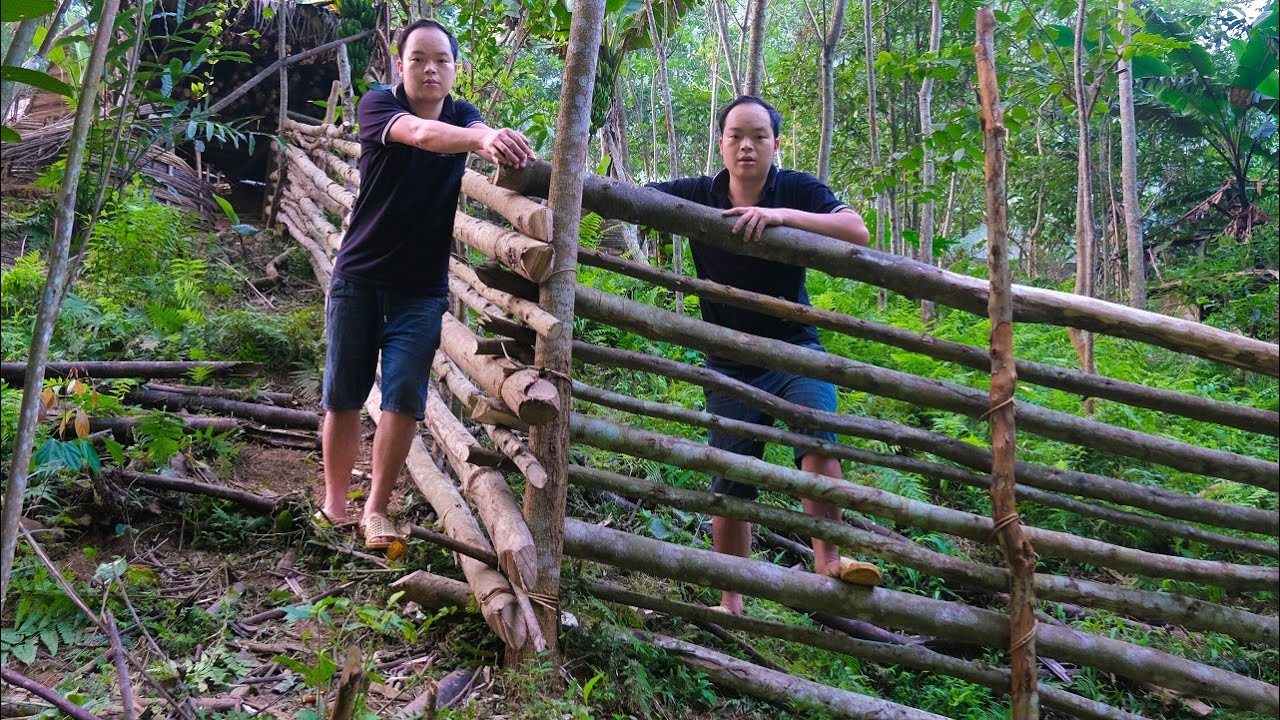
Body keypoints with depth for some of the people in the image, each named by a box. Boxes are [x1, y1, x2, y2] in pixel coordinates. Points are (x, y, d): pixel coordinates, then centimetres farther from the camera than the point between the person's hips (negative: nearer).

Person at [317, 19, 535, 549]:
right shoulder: (378, 106, -8)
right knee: (342, 395, 5)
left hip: (422, 288, 1)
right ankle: (334, 501, 22)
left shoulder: (462, 117, 1)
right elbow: (420, 133, -31)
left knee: (404, 397, -6)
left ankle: (376, 509, 8)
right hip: (359, 276, -1)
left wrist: (505, 146, -49)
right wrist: (482, 138, -52)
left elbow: (483, 136, -24)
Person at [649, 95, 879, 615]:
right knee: (730, 486, 2)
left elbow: (857, 232, -21)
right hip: (730, 363, 1)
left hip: (795, 349, -1)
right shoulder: (696, 196, -3)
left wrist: (782, 214, -32)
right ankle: (730, 601, 13)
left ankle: (827, 561, -20)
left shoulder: (797, 190, -6)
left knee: (817, 438, -28)